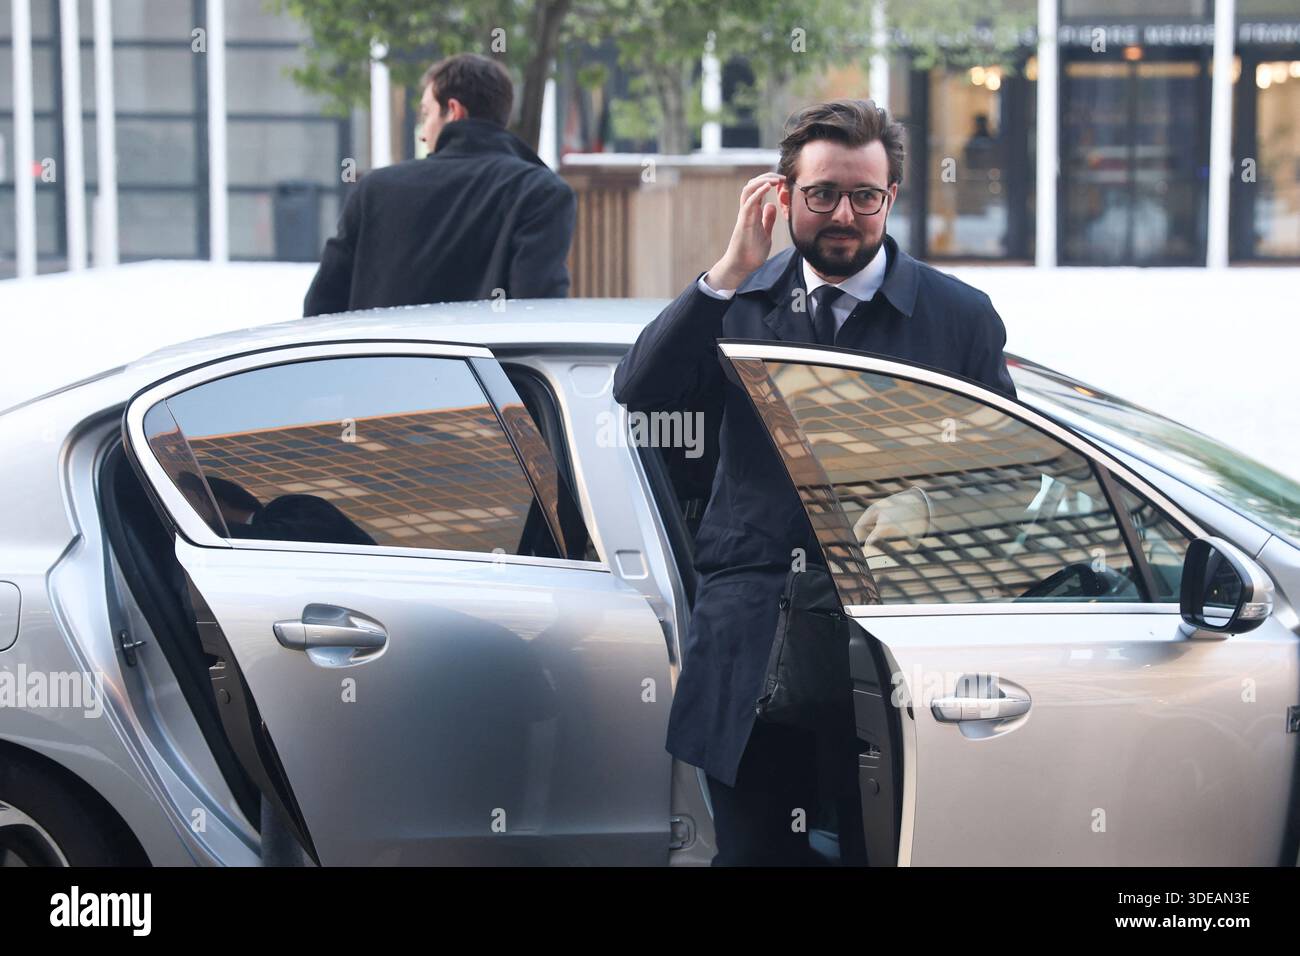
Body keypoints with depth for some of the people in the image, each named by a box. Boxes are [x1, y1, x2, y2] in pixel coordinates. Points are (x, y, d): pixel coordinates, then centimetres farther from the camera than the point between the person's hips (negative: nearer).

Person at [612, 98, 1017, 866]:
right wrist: (731, 271, -11)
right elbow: (639, 392, -6)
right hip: (753, 647, 2)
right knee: (754, 847, 8)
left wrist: (929, 504, -16)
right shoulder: (740, 304, 10)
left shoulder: (961, 317, 6)